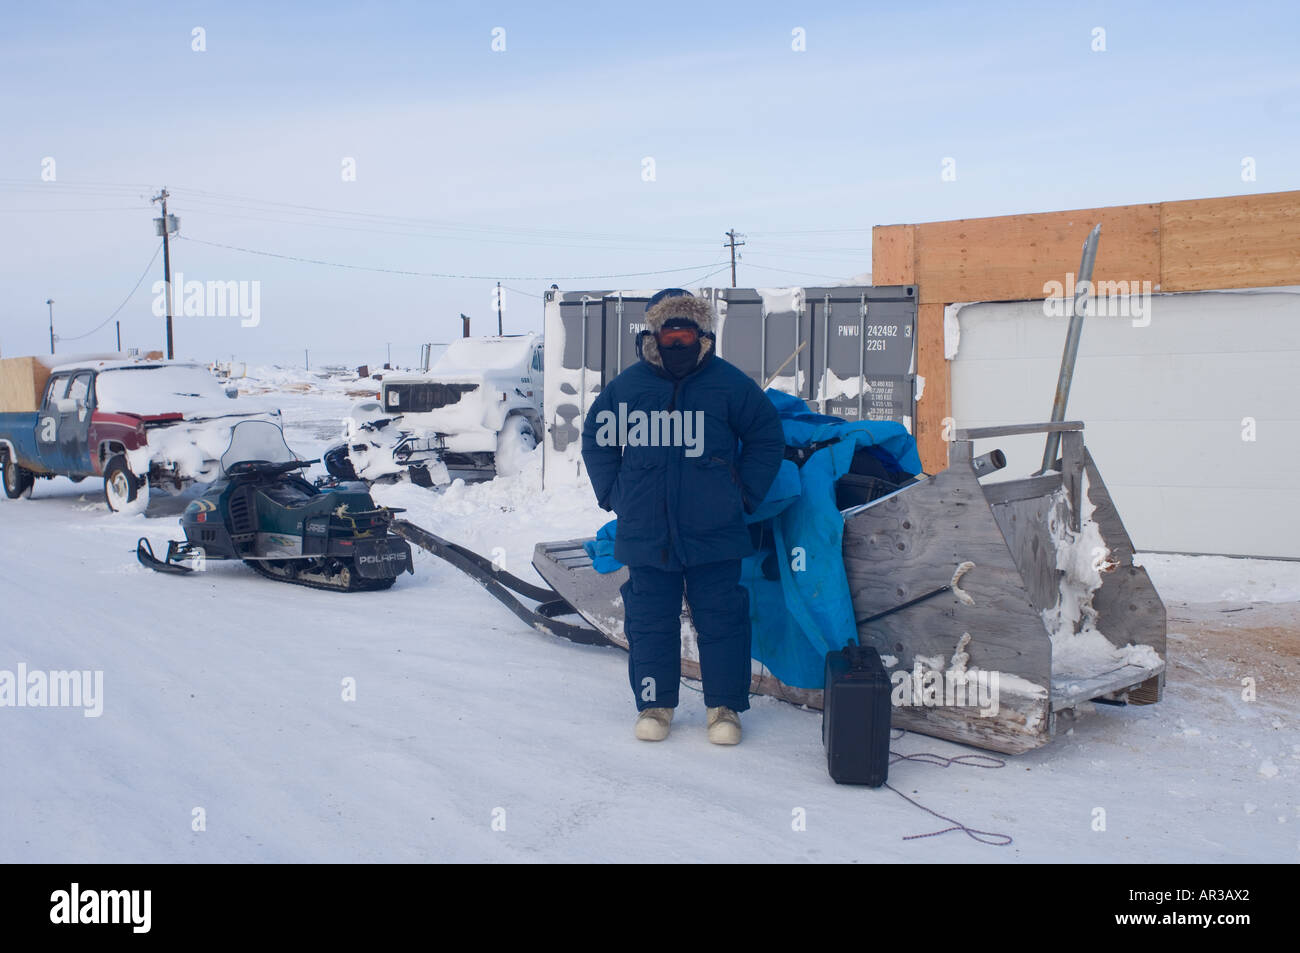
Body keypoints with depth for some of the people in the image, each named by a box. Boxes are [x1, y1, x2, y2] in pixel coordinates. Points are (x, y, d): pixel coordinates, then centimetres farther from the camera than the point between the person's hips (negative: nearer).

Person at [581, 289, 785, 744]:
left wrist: (744, 493, 2)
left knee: (720, 619, 4)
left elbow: (767, 438, 8)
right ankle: (655, 705, 22)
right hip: (645, 533, 2)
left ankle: (725, 707, 17)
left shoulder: (729, 384, -2)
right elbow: (596, 440, 15)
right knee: (649, 620, 8)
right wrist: (614, 494, 7)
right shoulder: (627, 386, 1)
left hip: (714, 534, -1)